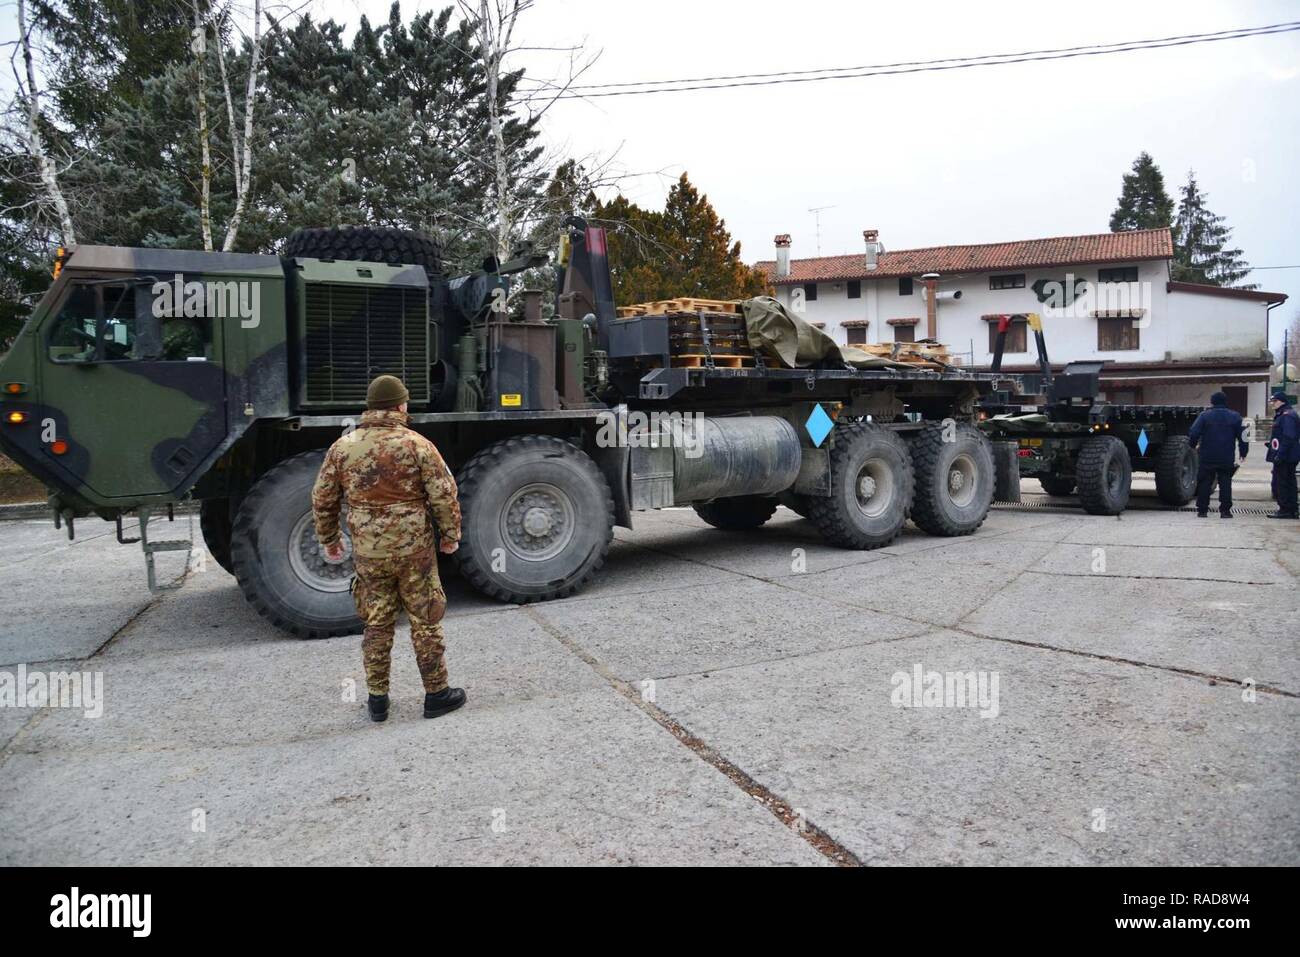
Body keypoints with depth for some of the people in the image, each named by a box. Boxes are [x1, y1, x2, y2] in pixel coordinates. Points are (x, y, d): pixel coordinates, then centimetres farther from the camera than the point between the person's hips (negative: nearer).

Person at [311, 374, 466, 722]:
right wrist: (450, 534, 4)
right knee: (425, 622, 9)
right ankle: (437, 694, 18)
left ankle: (377, 700, 23)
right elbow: (444, 495, -10)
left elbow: (322, 500, 6)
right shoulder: (416, 444, -9)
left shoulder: (342, 448, 1)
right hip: (414, 549, -3)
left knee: (377, 625, 14)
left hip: (368, 553, 3)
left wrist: (328, 540, 20)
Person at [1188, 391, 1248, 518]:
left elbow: (1193, 433, -9)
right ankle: (1225, 510, 2)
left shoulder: (1204, 415, -3)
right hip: (1227, 459, 2)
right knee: (1225, 483, 6)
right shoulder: (1234, 417, 5)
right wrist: (1243, 452, 15)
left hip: (1207, 457, -2)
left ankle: (1202, 510, 6)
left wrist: (1193, 445, 10)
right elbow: (1242, 436, 6)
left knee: (1204, 483, 5)